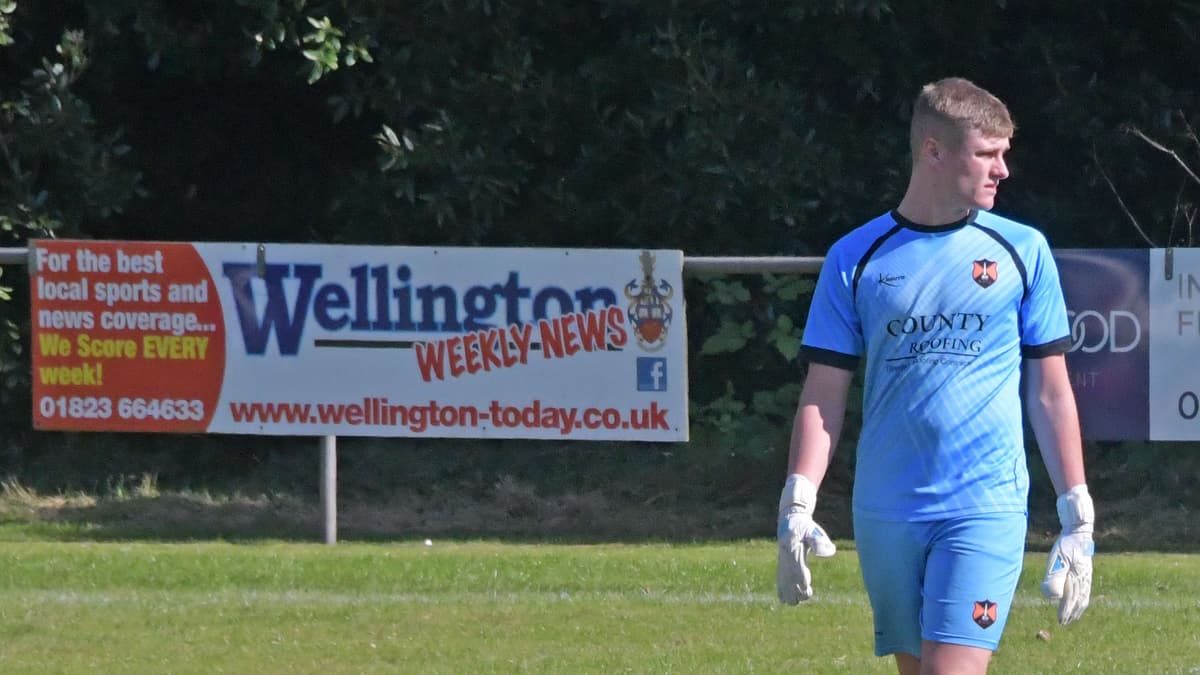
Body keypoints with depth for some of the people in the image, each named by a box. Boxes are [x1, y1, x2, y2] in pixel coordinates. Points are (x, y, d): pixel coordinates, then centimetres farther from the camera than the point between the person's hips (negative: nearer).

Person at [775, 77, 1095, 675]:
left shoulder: (1022, 250, 5)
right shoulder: (855, 259, 5)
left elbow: (1050, 391, 8)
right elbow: (823, 395, 6)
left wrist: (1078, 519, 4)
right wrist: (797, 507, -5)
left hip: (985, 510, -2)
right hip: (885, 514, 2)